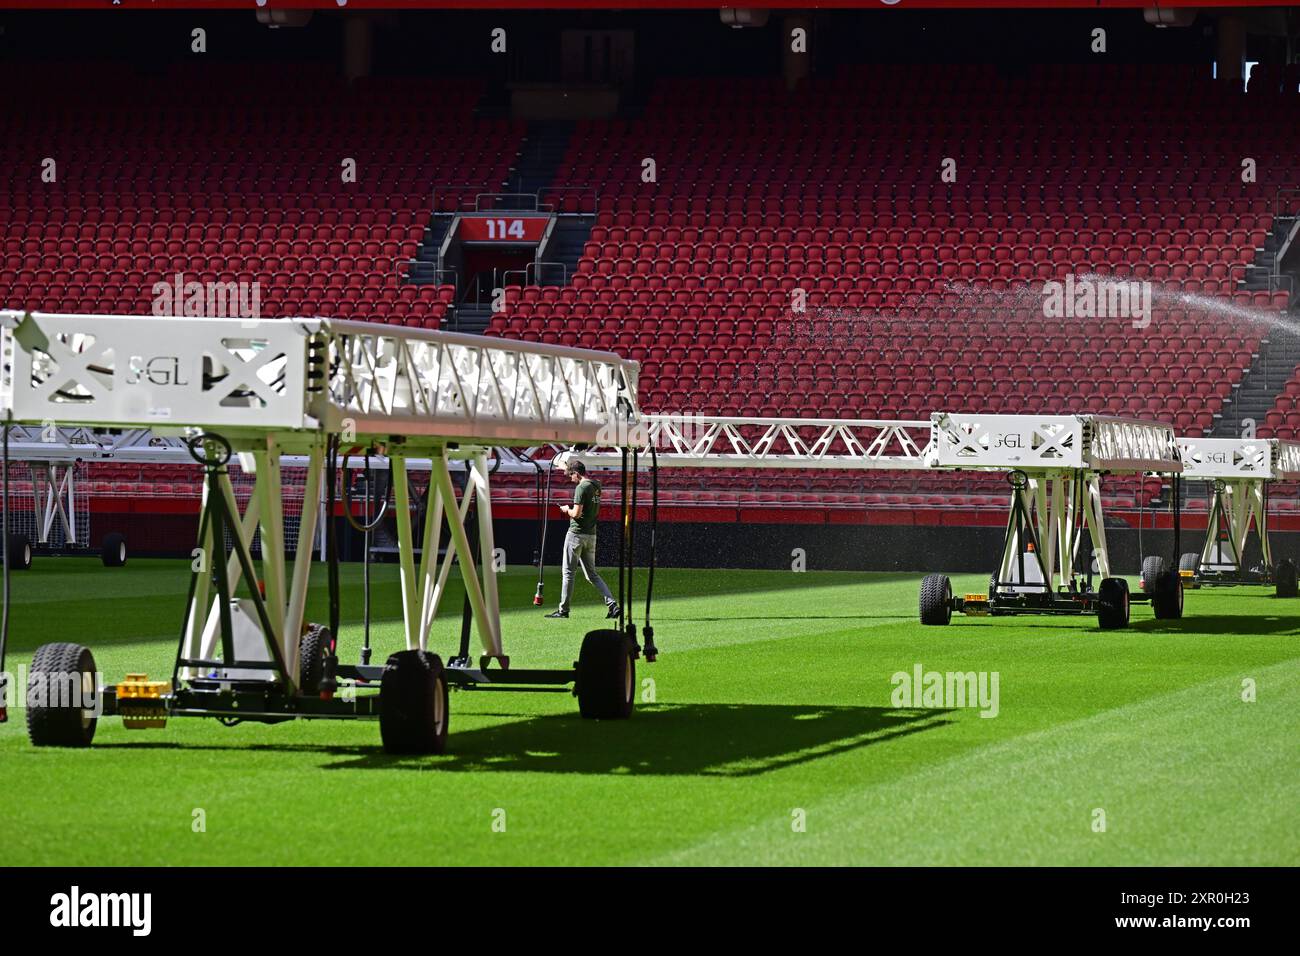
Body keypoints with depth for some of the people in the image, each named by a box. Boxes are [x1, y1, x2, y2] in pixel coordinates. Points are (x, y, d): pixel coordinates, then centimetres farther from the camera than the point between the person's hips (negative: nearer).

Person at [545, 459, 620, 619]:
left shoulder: (581, 488, -15)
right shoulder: (596, 486, 10)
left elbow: (577, 513, -22)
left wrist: (567, 510, -1)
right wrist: (567, 467, 45)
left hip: (576, 533, -8)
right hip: (591, 535, 8)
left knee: (568, 572, 1)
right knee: (592, 574, 11)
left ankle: (563, 610, 3)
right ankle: (612, 604, -3)